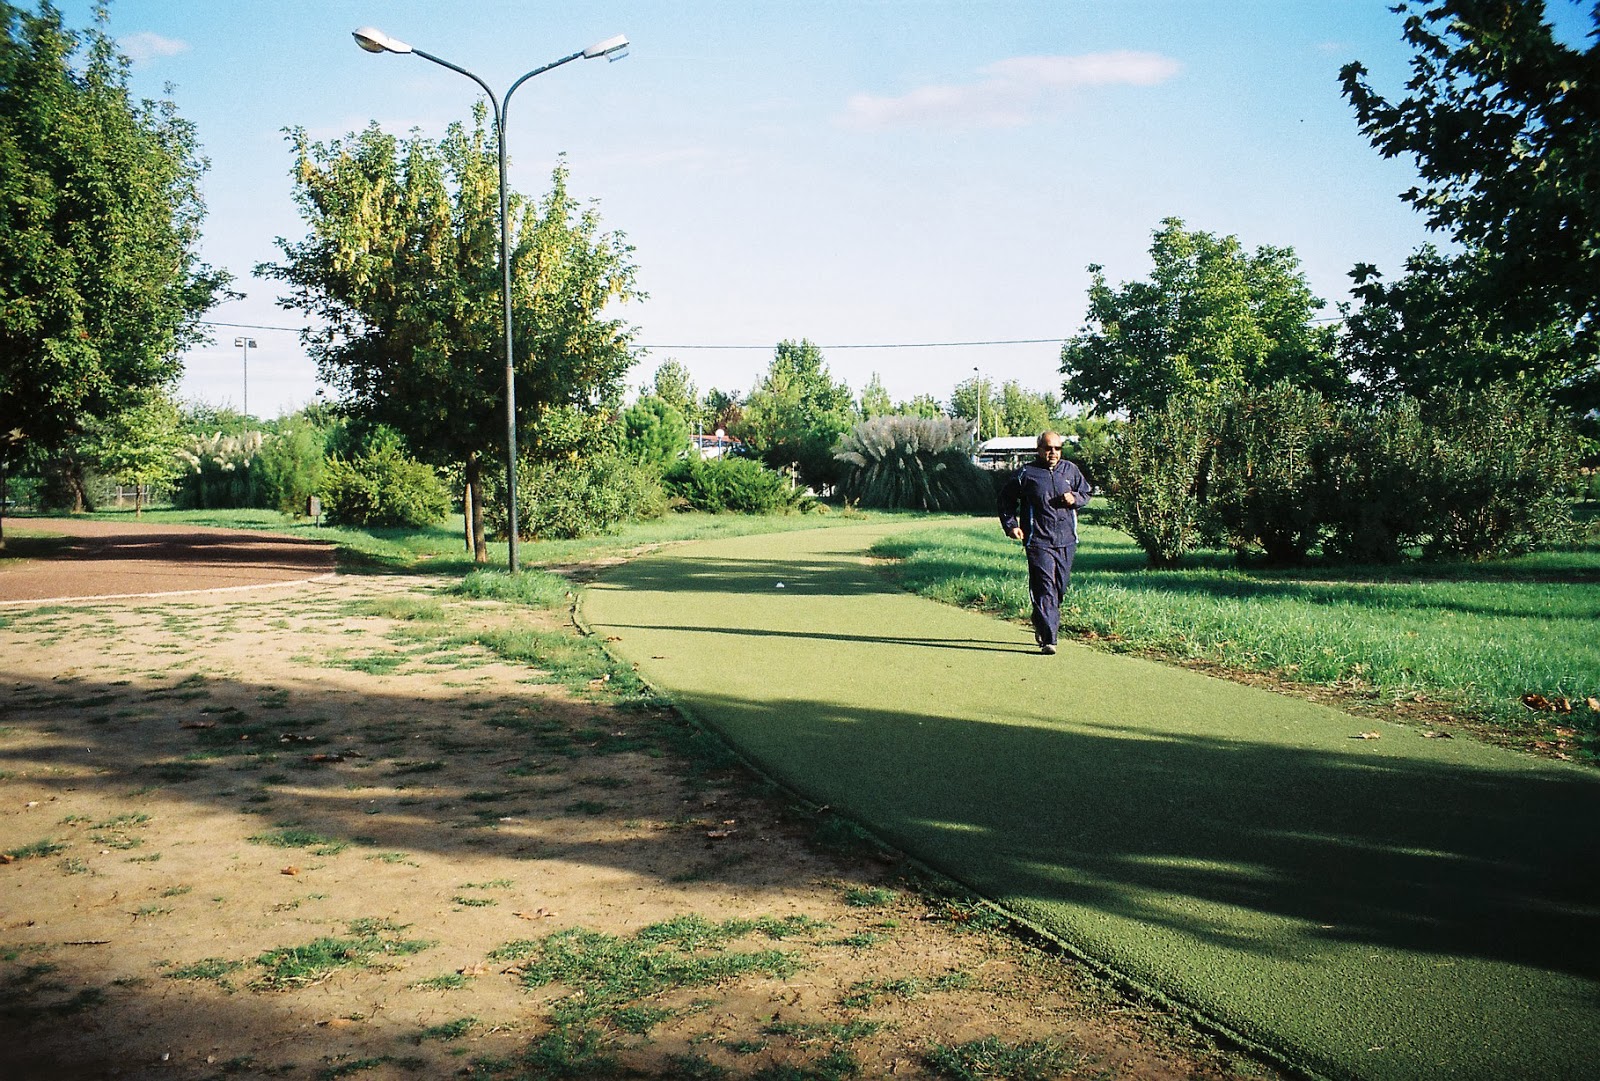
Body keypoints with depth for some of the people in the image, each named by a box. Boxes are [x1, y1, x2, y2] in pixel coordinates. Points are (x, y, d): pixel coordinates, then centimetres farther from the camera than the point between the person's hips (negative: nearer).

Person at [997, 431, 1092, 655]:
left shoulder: (1071, 470, 9)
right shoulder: (1026, 474, -1)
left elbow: (1086, 493, 22)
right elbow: (1006, 499, 8)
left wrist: (1075, 499, -1)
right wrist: (1011, 525, -3)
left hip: (1066, 541, 5)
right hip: (1038, 541, -5)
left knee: (1060, 587, 13)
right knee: (1044, 588, -11)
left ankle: (1042, 625, 35)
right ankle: (1048, 639, -12)